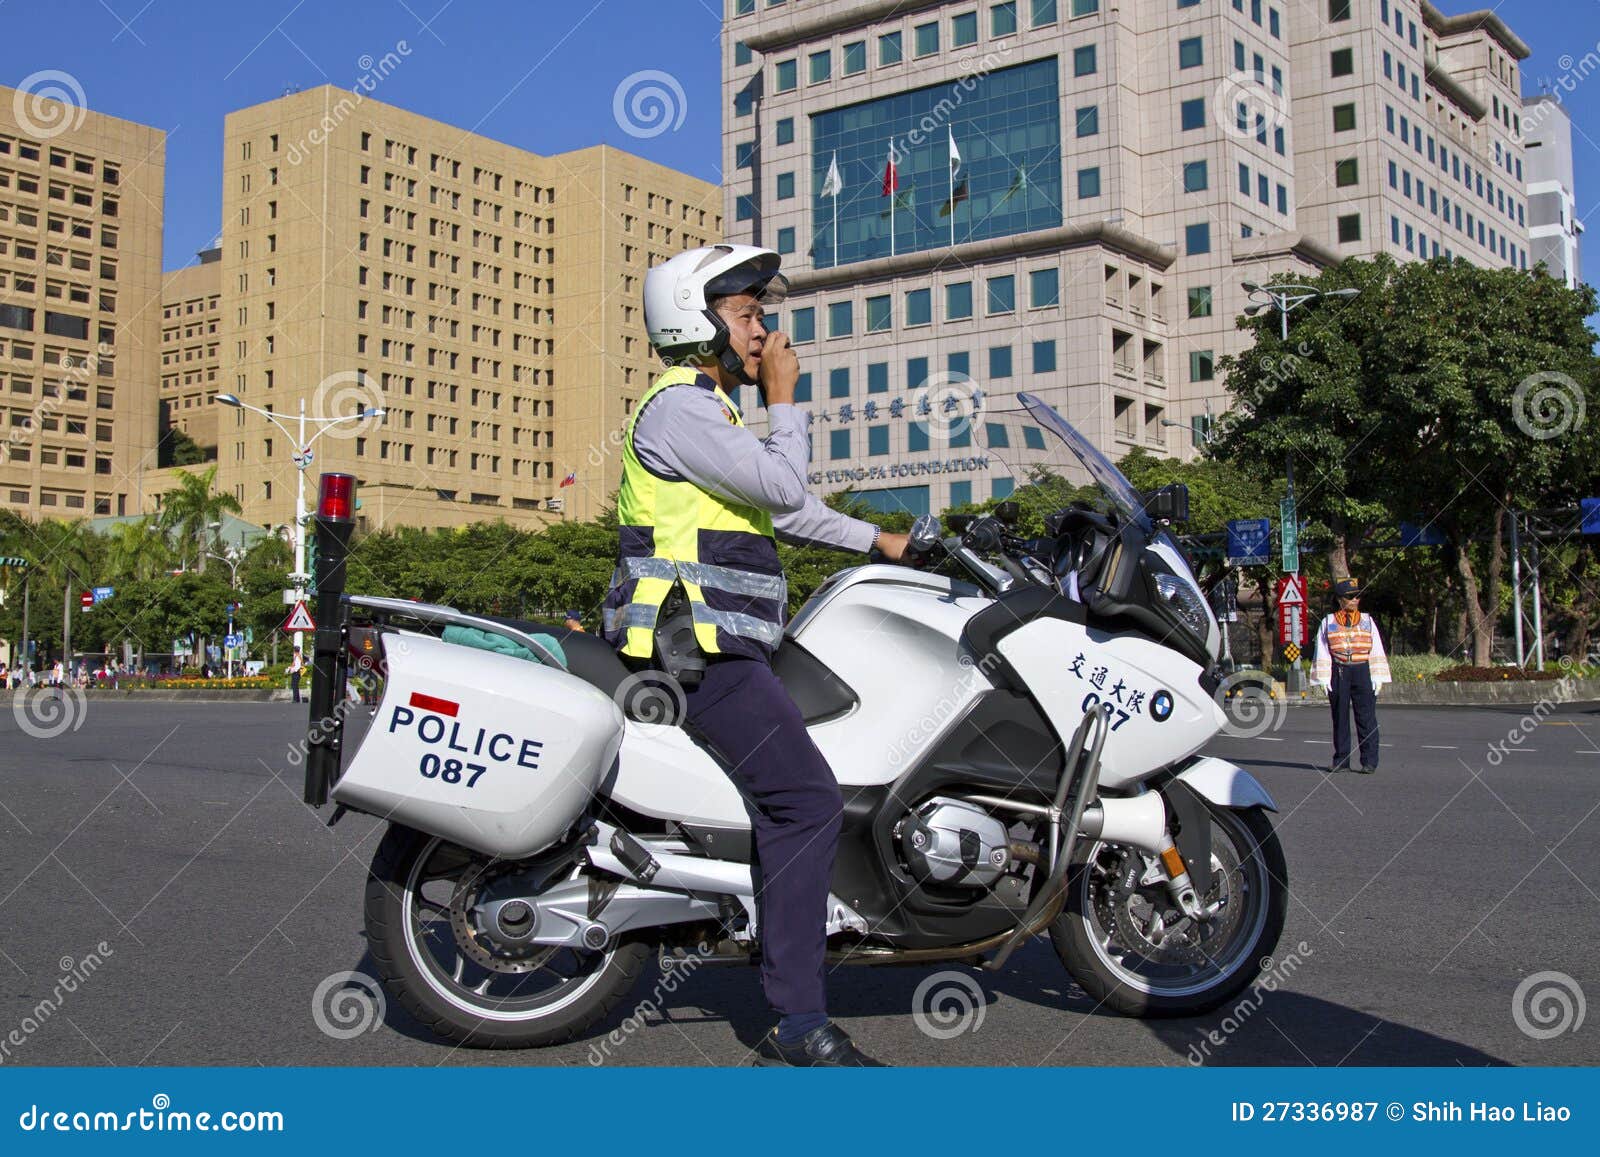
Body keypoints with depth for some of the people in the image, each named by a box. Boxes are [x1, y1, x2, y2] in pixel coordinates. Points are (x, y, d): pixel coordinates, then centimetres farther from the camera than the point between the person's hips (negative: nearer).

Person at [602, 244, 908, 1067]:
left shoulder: (712, 410, 24)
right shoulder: (677, 406, -9)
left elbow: (784, 511, 30)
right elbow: (781, 488, -15)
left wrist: (879, 542, 29)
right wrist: (784, 400, -2)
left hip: (719, 643, 11)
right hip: (693, 648, -11)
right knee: (806, 800, -17)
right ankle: (798, 1027, -16)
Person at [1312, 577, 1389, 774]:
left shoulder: (1367, 621, 10)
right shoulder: (1328, 623, 7)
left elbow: (1377, 652, 9)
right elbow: (1322, 653, 7)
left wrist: (1377, 677, 1)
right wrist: (1323, 678, -1)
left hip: (1363, 671, 0)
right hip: (1338, 674, 0)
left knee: (1366, 718, -4)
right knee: (1340, 718, 5)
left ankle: (1369, 761, 2)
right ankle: (1341, 761, 13)